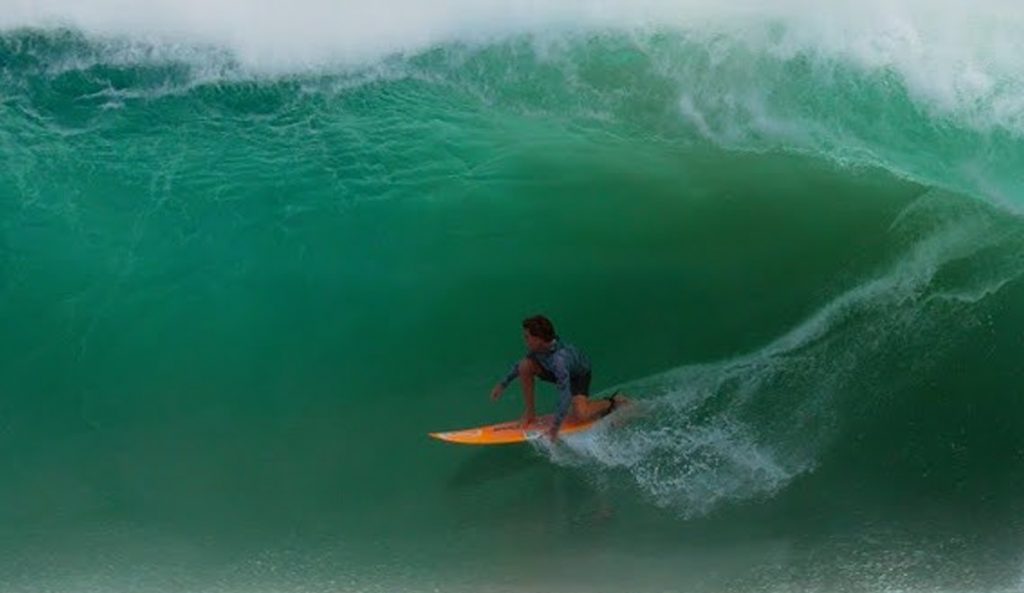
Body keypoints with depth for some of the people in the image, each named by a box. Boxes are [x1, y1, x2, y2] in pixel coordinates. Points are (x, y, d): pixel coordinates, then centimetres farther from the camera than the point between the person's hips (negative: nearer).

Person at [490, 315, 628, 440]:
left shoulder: (559, 359, -44)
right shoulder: (537, 347, -22)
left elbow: (565, 394, -43)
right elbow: (519, 364, 0)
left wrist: (555, 427, -41)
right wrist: (503, 384, 1)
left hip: (579, 375, -6)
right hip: (556, 372, 7)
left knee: (579, 416, -26)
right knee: (525, 366, -17)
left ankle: (611, 403, 4)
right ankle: (530, 412, -5)